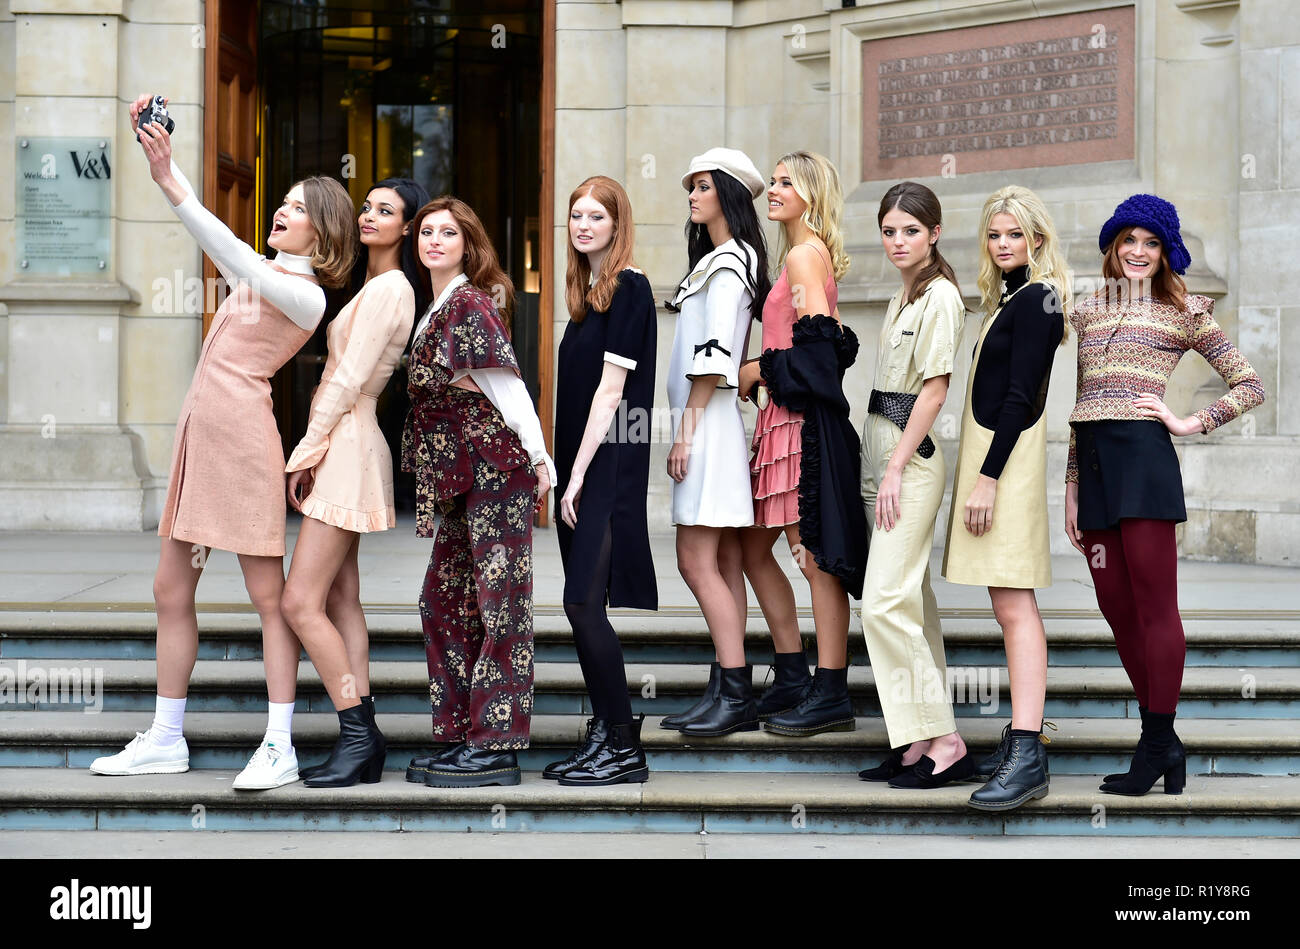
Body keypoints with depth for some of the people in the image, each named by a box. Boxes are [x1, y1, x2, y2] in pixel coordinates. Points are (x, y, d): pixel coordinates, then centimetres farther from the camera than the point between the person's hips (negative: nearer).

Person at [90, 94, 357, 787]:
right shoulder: (259, 273, 18)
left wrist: (170, 183, -26)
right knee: (170, 591, 9)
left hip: (244, 434, -9)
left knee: (267, 595, -6)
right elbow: (213, 241, 16)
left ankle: (279, 747, -4)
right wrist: (157, 152, 4)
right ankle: (165, 739, 15)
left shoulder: (306, 296, -7)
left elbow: (228, 249, -20)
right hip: (199, 431, 9)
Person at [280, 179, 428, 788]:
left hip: (346, 445, -10)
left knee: (300, 603, -13)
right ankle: (362, 741, 7)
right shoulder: (375, 286, 18)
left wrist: (308, 451, -12)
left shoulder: (388, 288, -13)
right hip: (341, 447, 10)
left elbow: (349, 380, -16)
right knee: (340, 600, 7)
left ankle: (358, 734, -9)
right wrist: (314, 453, 11)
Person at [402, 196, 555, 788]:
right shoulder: (437, 308, 18)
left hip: (497, 467, -10)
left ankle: (496, 747, -4)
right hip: (465, 476, 10)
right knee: (443, 601, 11)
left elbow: (505, 385, -14)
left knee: (498, 603, -6)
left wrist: (539, 460, -15)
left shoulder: (470, 304, -10)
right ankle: (464, 737, 17)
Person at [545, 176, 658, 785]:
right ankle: (602, 736, 14)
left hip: (608, 467, -9)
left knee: (584, 604, -11)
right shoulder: (587, 289, 15)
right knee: (583, 608, 8)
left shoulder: (628, 288, -10)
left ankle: (625, 751, -5)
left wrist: (580, 475, -16)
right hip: (577, 466, 9)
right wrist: (567, 475, 11)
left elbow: (611, 390, -15)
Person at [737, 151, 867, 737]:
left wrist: (759, 371, -8)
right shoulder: (809, 255, 18)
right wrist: (761, 373, 9)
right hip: (784, 418, 10)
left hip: (805, 419, -10)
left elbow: (818, 346, -18)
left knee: (813, 555, -7)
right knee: (753, 547, 14)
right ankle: (793, 680, 20)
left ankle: (831, 696, -3)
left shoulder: (803, 255, -10)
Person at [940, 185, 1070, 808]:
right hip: (992, 453, 10)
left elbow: (1020, 398, -17)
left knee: (1014, 606, -15)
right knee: (1010, 605, 11)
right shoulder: (1009, 297, 18)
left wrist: (988, 477, -21)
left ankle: (1027, 759, -20)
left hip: (1008, 456, -10)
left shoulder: (1034, 300, -11)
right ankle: (1021, 739, 15)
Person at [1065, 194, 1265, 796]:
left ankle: (1156, 747, 0)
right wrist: (1072, 489, 15)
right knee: (1116, 607, 5)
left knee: (1154, 605, -5)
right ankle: (1164, 746, 13)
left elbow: (1251, 386, 7)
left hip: (1142, 454, -5)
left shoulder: (1184, 313, 7)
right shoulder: (1089, 312, 18)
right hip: (1092, 460, 5)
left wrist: (1191, 424, -3)